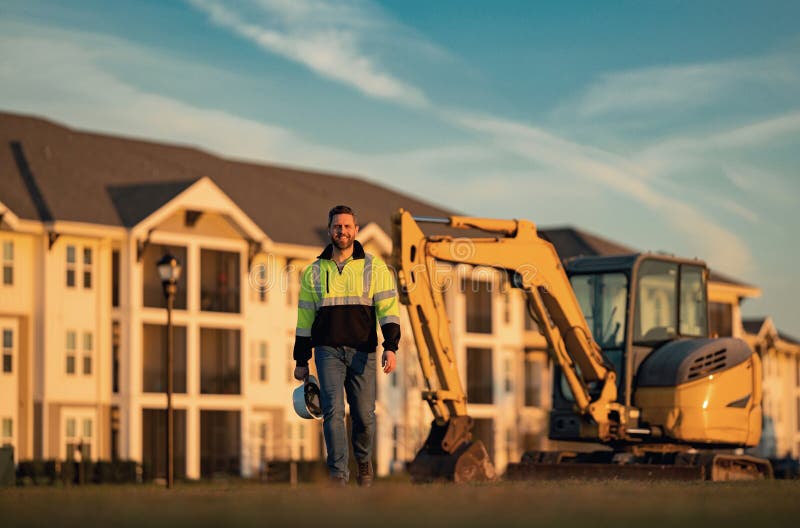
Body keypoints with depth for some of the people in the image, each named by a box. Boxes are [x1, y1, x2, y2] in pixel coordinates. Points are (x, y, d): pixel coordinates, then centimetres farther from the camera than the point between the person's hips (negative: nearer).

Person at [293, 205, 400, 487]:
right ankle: (338, 474, -9)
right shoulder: (314, 272, 10)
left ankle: (364, 461, 30)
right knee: (333, 410, -11)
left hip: (362, 352, -1)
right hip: (327, 350, 1)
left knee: (364, 414, 3)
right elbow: (305, 318, 14)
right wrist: (301, 361, 13)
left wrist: (391, 347, -17)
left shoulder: (374, 268, 3)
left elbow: (388, 308, -4)